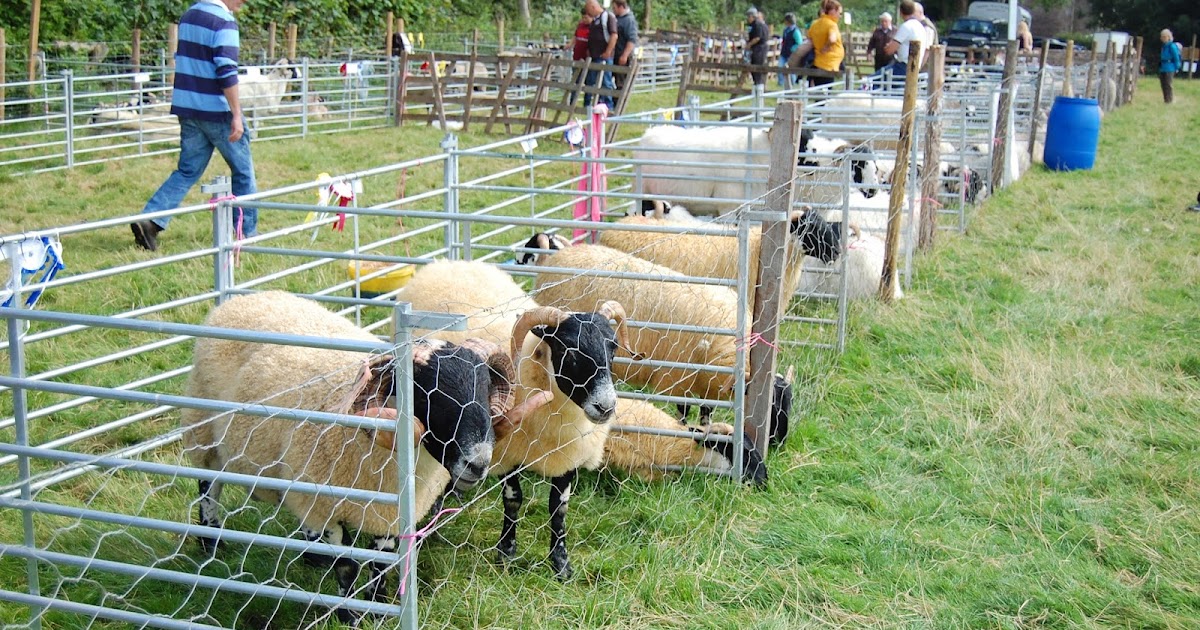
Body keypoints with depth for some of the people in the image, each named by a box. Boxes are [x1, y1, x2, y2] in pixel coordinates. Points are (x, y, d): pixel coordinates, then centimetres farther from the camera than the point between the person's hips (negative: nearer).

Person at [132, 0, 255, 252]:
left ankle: (150, 219, -4)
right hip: (216, 111, -7)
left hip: (187, 108, 7)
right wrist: (236, 115, -22)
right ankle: (248, 231, 16)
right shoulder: (224, 22, -14)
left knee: (188, 170, 11)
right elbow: (227, 72, -22)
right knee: (243, 171, 8)